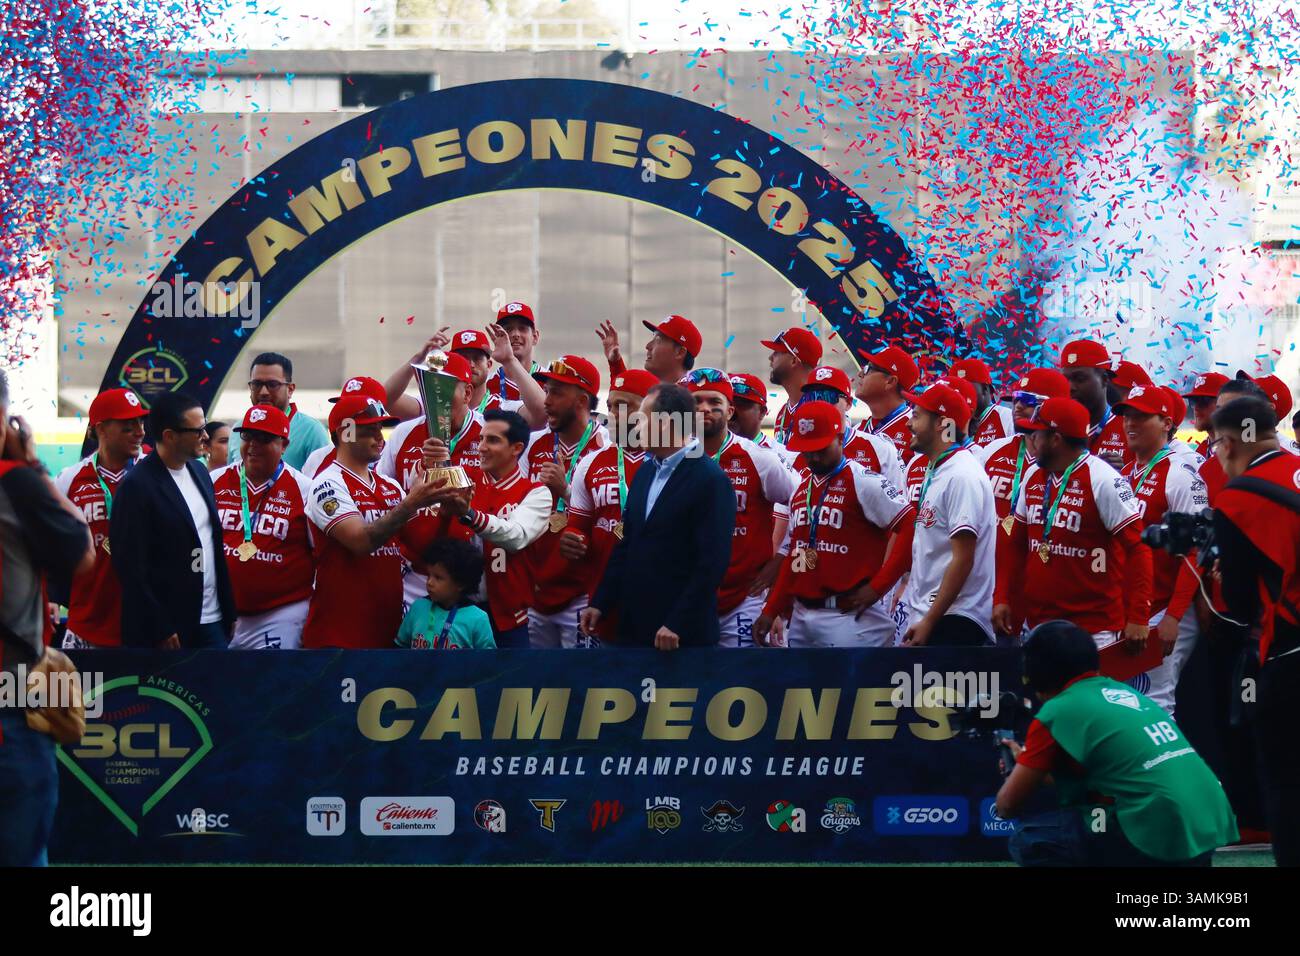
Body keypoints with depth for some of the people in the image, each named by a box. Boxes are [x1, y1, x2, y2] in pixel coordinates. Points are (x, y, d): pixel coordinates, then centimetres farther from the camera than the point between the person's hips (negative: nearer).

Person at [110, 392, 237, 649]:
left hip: (213, 621, 7)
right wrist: (160, 631, -15)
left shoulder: (199, 472, 12)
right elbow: (131, 567, -14)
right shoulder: (136, 485, -12)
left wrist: (229, 613, 13)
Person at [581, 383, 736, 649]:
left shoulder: (711, 480, -12)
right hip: (632, 627, 7)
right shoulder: (646, 471, 13)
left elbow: (711, 564, -16)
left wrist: (677, 626, -18)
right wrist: (599, 604, 11)